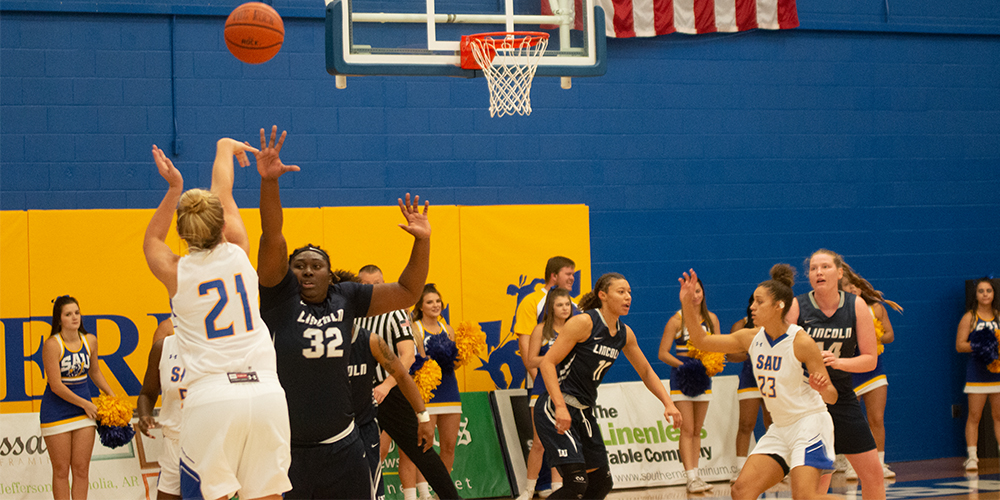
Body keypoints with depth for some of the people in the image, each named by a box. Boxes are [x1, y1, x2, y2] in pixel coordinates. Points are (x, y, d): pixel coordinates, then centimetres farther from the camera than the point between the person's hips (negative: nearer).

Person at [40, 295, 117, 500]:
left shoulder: (90, 340, 2)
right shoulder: (52, 345, -15)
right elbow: (56, 386, -16)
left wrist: (112, 396, 13)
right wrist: (85, 404, -12)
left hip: (84, 412, 5)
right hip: (56, 412, -5)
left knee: (81, 468, 5)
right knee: (61, 470, 0)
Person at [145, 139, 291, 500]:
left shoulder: (176, 273, 2)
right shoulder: (238, 252, 6)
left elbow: (152, 239, 27)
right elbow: (224, 194, 25)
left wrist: (174, 189, 21)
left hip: (211, 396, -2)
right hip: (266, 391, 2)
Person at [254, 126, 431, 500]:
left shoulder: (345, 298, 7)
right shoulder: (280, 295, -3)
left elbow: (406, 292, 12)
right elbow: (272, 238, -17)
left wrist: (422, 241, 0)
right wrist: (268, 182, -29)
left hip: (341, 447, 4)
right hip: (283, 450, -4)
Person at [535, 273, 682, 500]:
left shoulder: (624, 334, 6)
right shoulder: (584, 323, -15)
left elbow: (646, 372, 20)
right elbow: (547, 363, -18)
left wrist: (668, 403, 6)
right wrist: (560, 407, -27)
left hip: (584, 412, 8)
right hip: (555, 409, -8)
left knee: (601, 482, 11)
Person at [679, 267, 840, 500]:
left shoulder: (801, 342, -17)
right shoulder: (752, 338, 1)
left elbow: (831, 397, -13)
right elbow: (701, 341, 6)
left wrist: (823, 388, -36)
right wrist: (688, 305, -6)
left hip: (809, 422, -6)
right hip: (780, 427, 6)